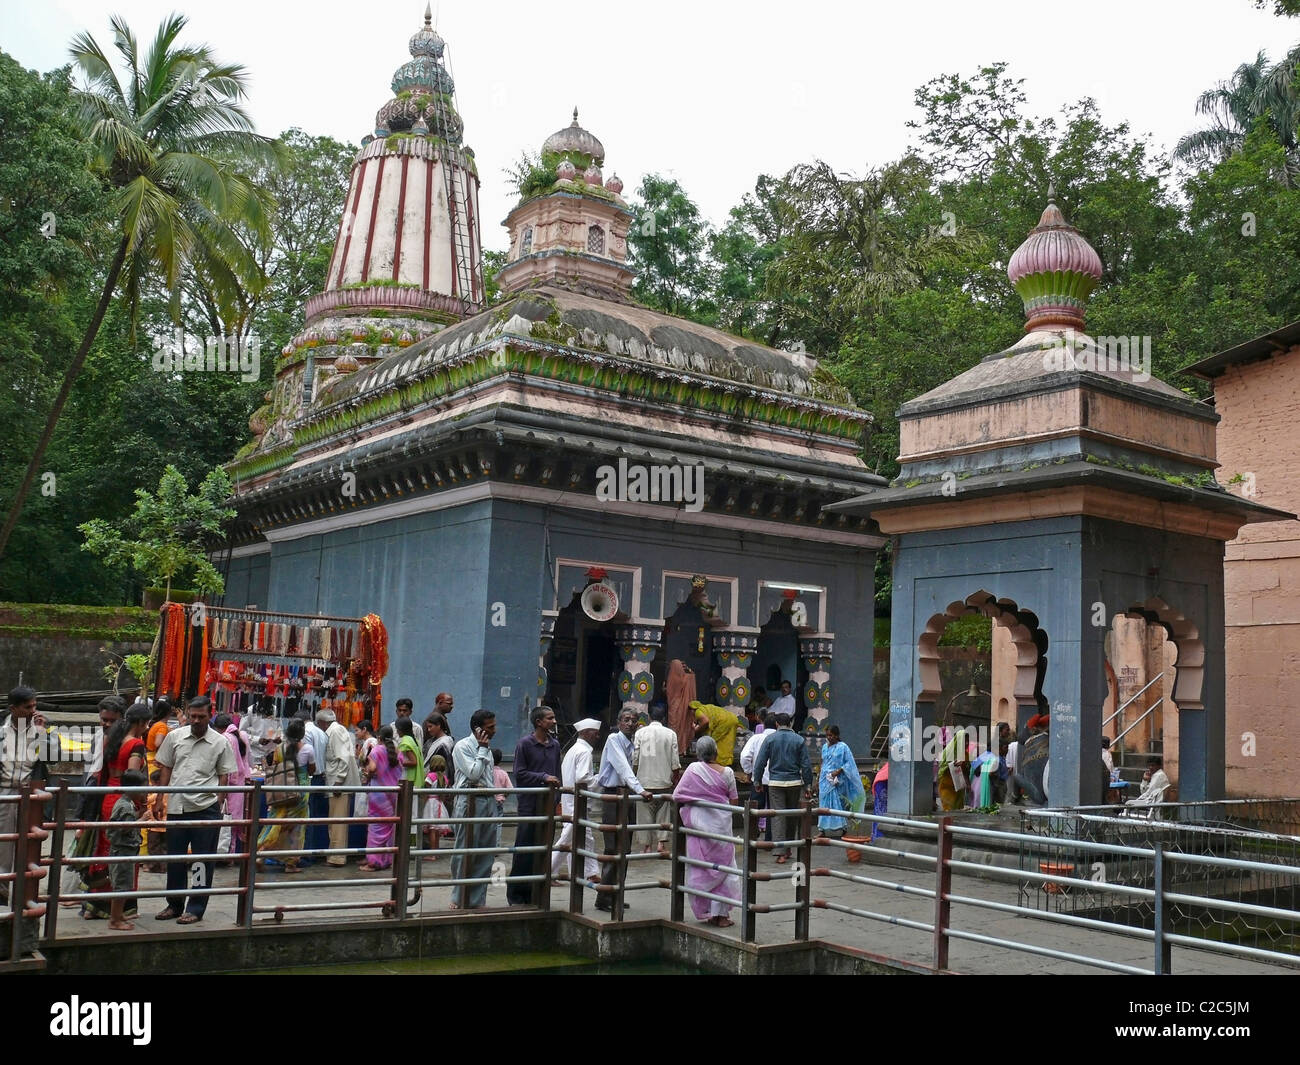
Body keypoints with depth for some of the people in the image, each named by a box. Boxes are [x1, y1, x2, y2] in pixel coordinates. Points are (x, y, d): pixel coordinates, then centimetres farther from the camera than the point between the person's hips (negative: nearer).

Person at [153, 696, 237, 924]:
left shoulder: (220, 743, -1)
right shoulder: (174, 737, 5)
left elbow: (224, 776, 3)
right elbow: (166, 769, 13)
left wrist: (218, 806, -3)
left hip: (205, 809, -3)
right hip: (176, 807, 3)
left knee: (202, 861, 2)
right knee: (174, 858, 13)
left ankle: (196, 909, 12)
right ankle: (175, 905, 28)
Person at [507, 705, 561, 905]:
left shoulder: (555, 744, 13)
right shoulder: (524, 744, -4)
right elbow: (520, 773, -8)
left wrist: (556, 799, 13)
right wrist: (543, 777, -15)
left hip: (548, 803, 5)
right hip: (529, 804, -5)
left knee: (543, 848, 6)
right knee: (524, 848, -3)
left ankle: (535, 893, 14)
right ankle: (515, 894, 7)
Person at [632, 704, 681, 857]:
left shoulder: (640, 732, -1)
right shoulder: (670, 734, -1)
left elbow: (635, 758, -2)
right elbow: (675, 761, -2)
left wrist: (635, 774, 10)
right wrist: (675, 777, 12)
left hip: (644, 780, 0)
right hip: (664, 781, 0)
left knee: (645, 813, 7)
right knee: (663, 812, 9)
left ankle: (646, 846, 9)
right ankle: (661, 842, -2)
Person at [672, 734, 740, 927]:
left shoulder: (693, 769, -8)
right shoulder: (726, 773, -6)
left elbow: (677, 796, -6)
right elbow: (733, 801, 0)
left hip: (698, 824, 0)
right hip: (721, 826, 0)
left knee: (700, 868, 11)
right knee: (722, 867, 10)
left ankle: (706, 911, 15)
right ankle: (721, 913, 9)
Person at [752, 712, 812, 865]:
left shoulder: (770, 739, -2)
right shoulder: (799, 740, 1)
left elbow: (760, 762, -3)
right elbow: (806, 764, 1)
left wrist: (757, 781, 6)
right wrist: (808, 785, 6)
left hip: (775, 782, -1)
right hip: (794, 782, 1)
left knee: (779, 816, -1)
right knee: (792, 815, 14)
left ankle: (781, 853, -8)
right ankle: (788, 849, 23)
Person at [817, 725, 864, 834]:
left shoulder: (843, 747, -5)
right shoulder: (825, 747, 13)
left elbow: (849, 763, -8)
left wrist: (838, 771, -19)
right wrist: (818, 780, 19)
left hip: (837, 781, -5)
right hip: (825, 780, 5)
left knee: (838, 804, -5)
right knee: (824, 804, 1)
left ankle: (843, 828, 2)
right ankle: (823, 830, 1)